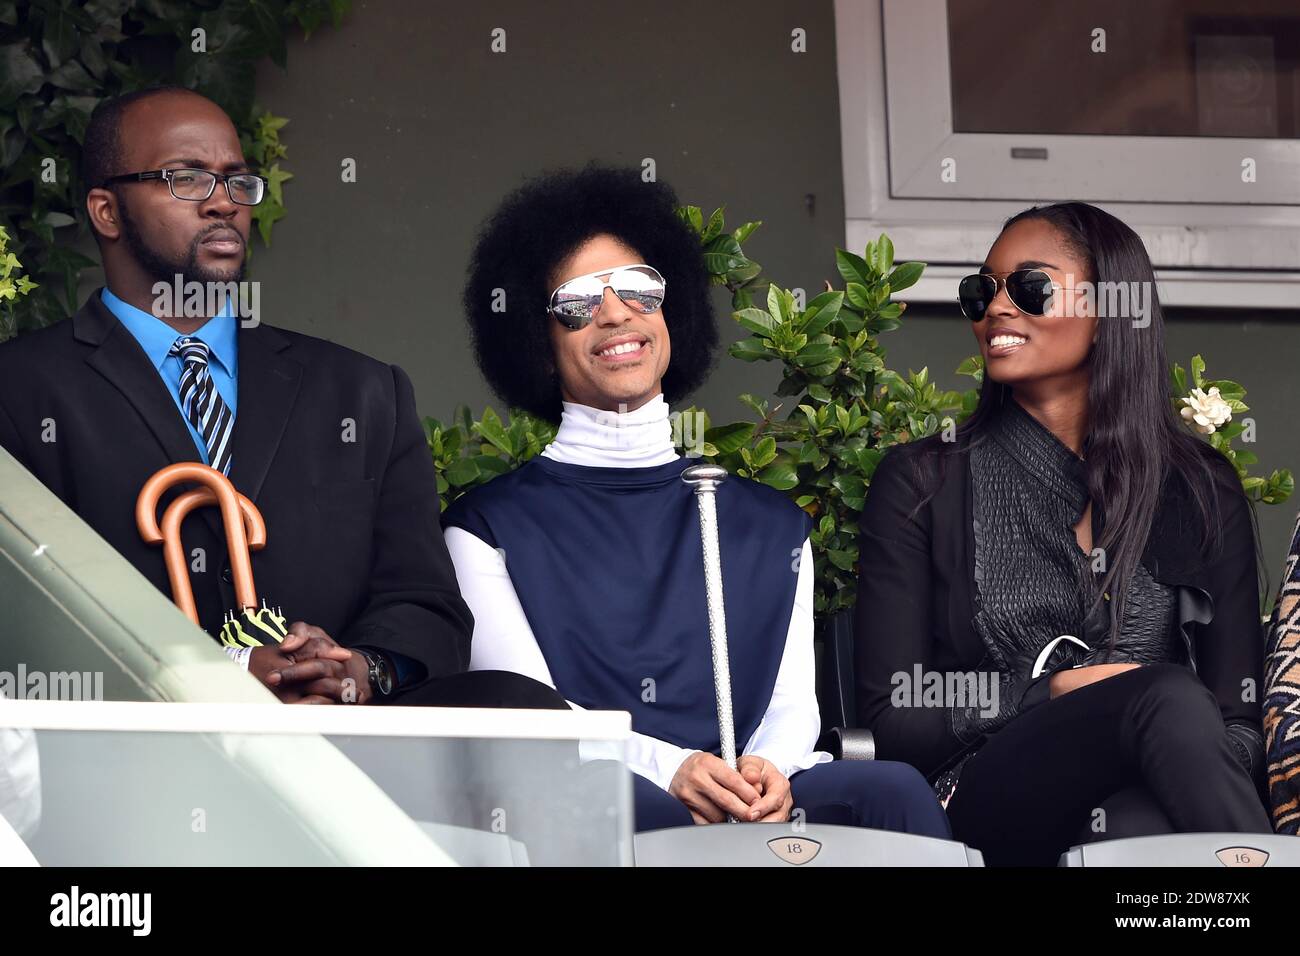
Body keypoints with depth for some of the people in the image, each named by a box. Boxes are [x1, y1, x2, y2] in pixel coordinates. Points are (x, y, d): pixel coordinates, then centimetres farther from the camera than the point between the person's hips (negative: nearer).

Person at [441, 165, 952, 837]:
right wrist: (669, 768, -19)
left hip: (753, 809, 3)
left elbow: (793, 706, 13)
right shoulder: (491, 526, 13)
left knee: (895, 792, -30)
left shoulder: (769, 524, 23)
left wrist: (768, 771, -13)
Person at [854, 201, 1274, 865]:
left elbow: (1239, 716, 11)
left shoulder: (1203, 491, 15)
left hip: (1145, 798, 1)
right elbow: (889, 719, 4)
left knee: (1138, 827, -40)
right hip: (990, 804, 0)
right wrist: (1052, 691, -9)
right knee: (1164, 696, -33)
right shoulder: (919, 483, 11)